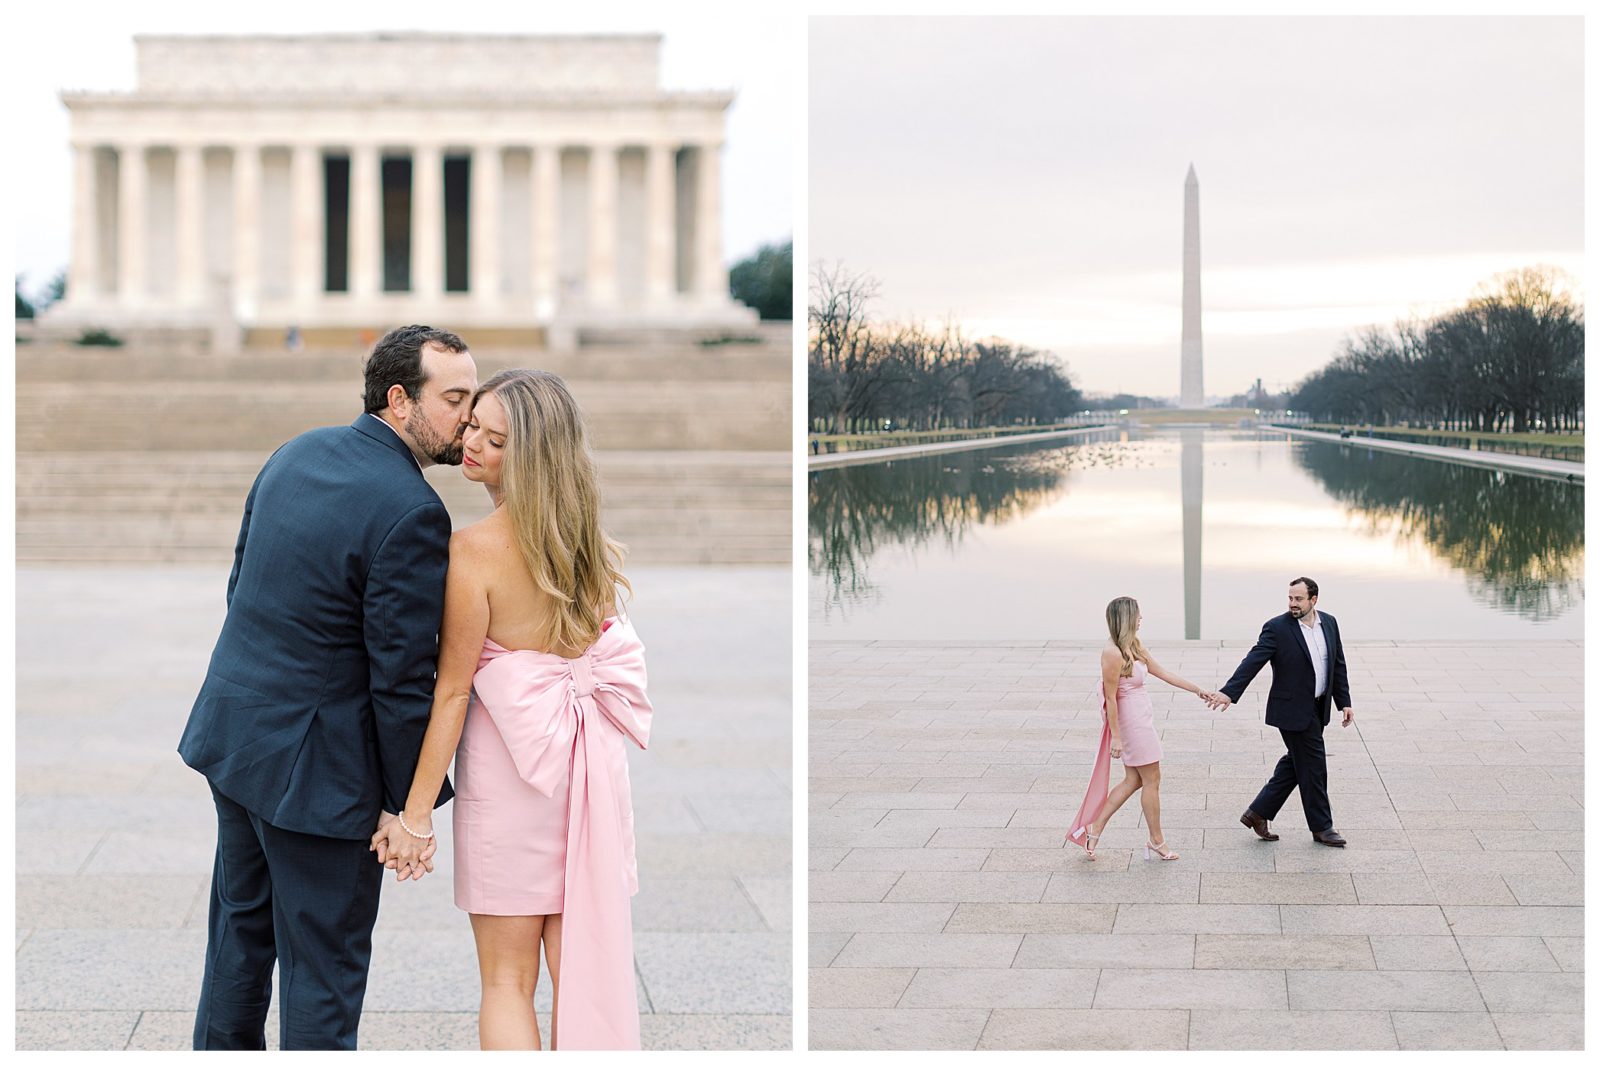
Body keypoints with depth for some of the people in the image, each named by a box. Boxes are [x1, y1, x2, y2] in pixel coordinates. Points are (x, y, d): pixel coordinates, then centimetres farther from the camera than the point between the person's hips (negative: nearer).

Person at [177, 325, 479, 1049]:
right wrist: (412, 803, -11)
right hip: (317, 768, -8)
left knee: (242, 926, 24)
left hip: (234, 734, 8)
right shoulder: (412, 513, -22)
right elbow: (403, 676, -20)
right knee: (324, 962, 5)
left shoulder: (296, 455, 3)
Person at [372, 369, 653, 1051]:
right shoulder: (589, 536, 1)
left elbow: (452, 693, -14)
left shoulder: (476, 550, -18)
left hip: (510, 765, -6)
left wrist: (414, 817, -9)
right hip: (593, 761, 6)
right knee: (586, 971, 12)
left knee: (507, 981, 7)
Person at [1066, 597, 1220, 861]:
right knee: (1152, 780, 4)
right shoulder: (1113, 653, -21)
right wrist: (1116, 737, -18)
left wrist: (1198, 690, 16)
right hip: (1133, 721, -9)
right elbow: (1110, 698, -19)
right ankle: (1156, 840, 18)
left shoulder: (1135, 647, 7)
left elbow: (1164, 674, 15)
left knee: (1133, 780, 14)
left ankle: (1095, 828, 17)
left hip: (1142, 718, 9)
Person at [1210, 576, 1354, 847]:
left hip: (1318, 708, 7)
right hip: (1294, 710, -7)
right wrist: (1229, 692, -31)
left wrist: (1344, 702, 11)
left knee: (1297, 762, 13)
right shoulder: (1277, 628, -13)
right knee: (1312, 765, -1)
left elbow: (1338, 665, 12)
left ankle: (1258, 813, 23)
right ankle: (1321, 827, 12)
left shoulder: (1329, 623, 5)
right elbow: (1253, 661, -20)